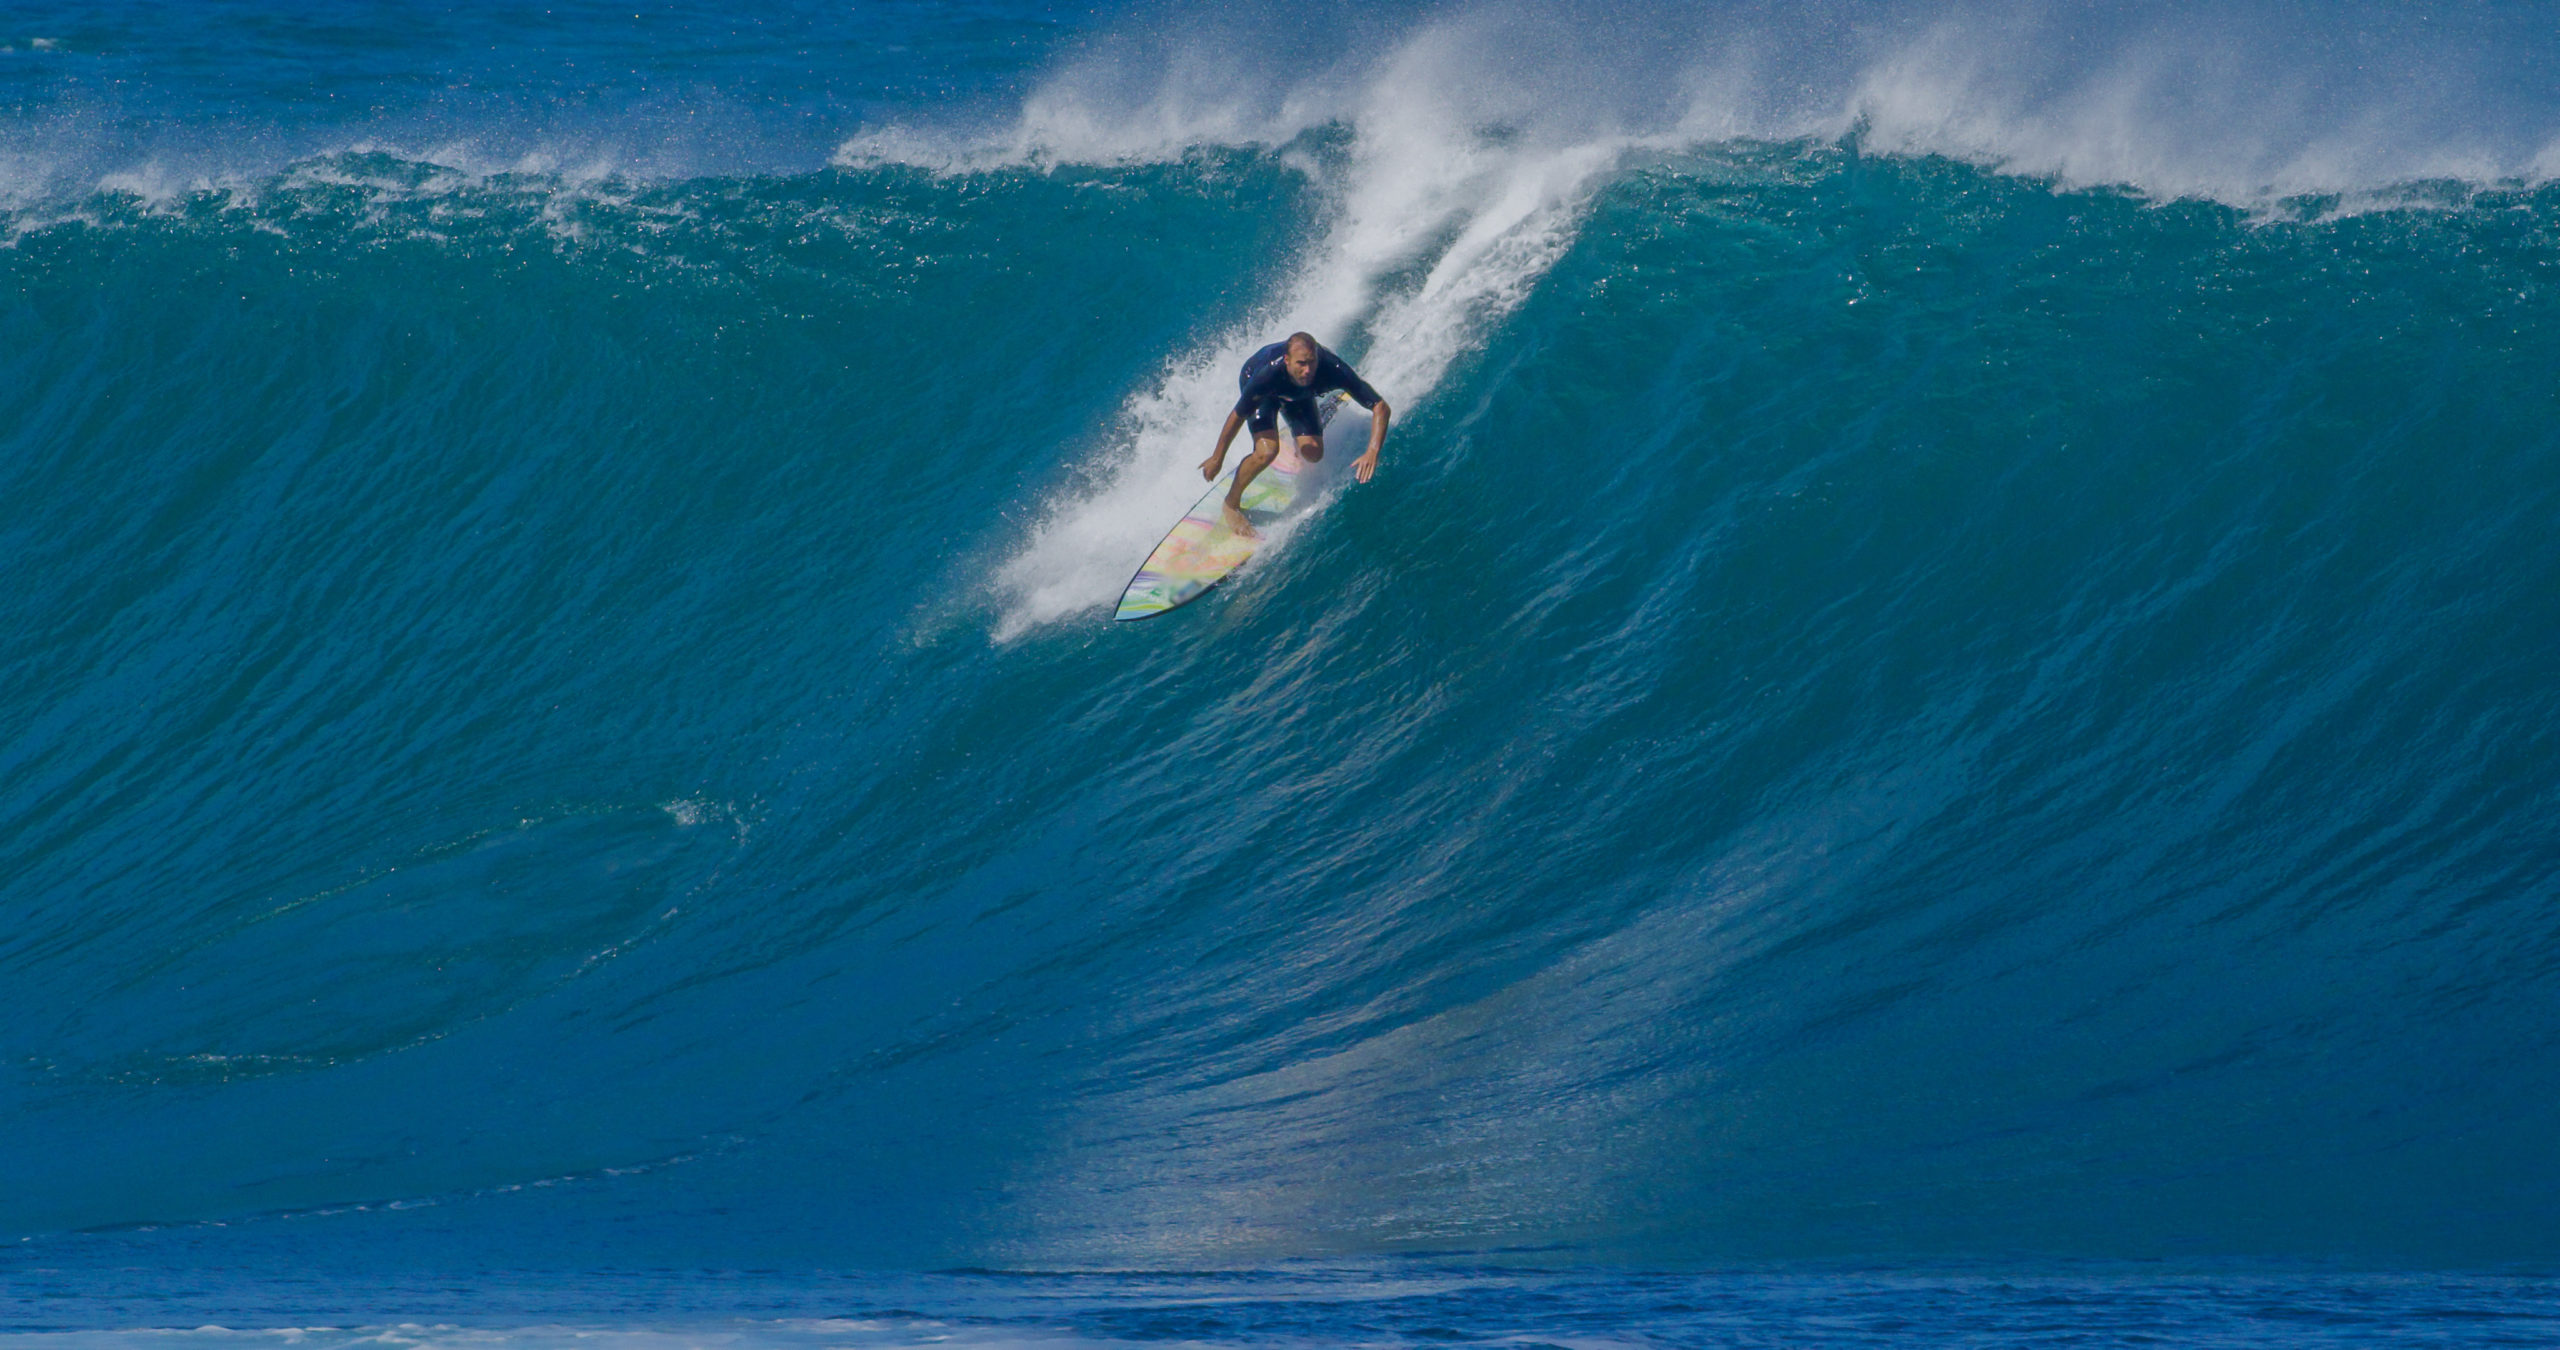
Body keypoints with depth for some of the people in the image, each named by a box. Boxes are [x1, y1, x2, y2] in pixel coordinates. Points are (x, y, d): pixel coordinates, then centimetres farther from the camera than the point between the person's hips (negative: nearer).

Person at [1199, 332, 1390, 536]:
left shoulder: (1333, 370, -41)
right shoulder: (1268, 373, -44)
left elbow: (1380, 407, -38)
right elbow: (1238, 416, -28)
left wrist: (1373, 453, -51)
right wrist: (1217, 458, -17)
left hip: (1298, 395, 3)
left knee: (1313, 454, -7)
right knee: (1267, 451, -23)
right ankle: (1231, 503, 3)